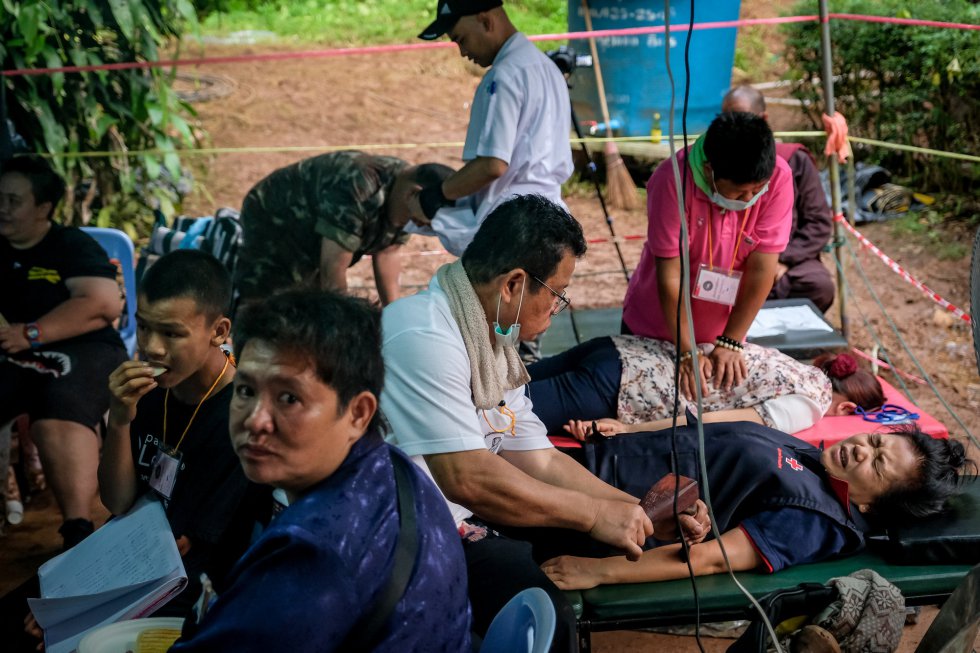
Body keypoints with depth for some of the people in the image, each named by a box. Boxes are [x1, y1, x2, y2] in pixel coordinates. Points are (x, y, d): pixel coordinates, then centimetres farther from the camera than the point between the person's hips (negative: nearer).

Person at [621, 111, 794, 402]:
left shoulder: (778, 178, -21)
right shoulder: (673, 179, -27)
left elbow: (762, 270, -18)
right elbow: (670, 275, -23)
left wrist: (731, 343, -17)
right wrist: (686, 352, -21)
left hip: (723, 332, 1)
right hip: (655, 327, -1)